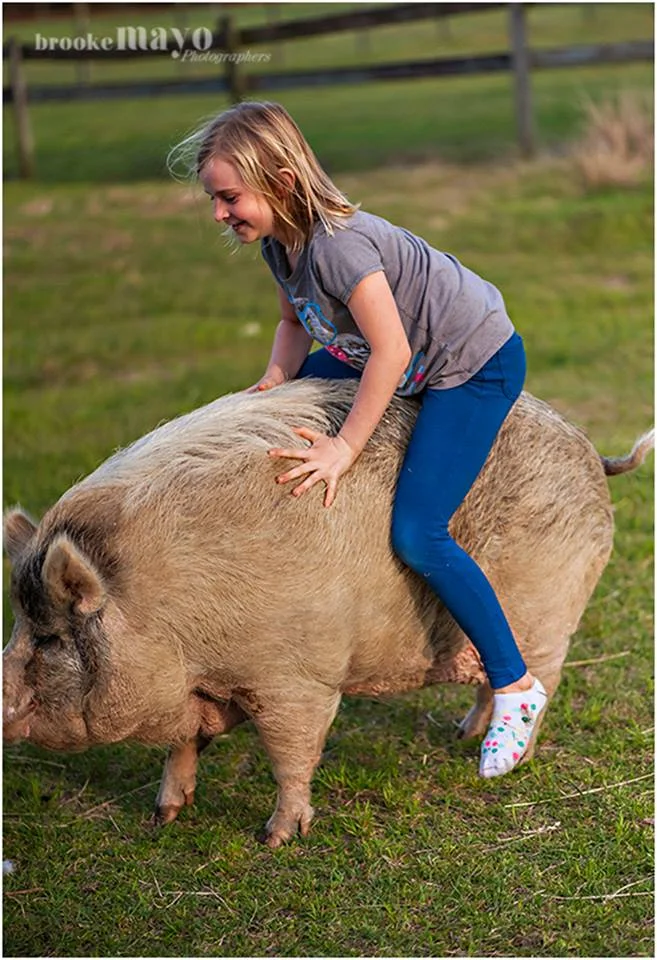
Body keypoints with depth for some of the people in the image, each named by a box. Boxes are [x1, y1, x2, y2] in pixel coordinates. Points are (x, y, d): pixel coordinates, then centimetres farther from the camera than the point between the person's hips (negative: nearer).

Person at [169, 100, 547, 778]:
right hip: (414, 358, 10)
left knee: (416, 535, -19)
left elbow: (390, 352, -33)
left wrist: (343, 448, -29)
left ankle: (515, 686, -5)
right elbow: (297, 321, 12)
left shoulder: (337, 242, -31)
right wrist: (276, 378, -5)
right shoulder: (279, 240, -4)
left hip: (476, 364, -10)